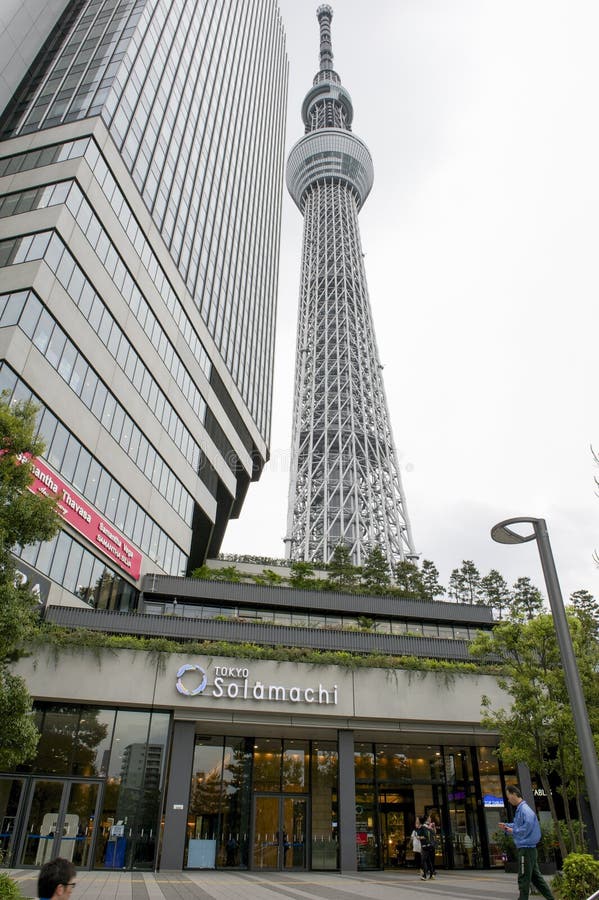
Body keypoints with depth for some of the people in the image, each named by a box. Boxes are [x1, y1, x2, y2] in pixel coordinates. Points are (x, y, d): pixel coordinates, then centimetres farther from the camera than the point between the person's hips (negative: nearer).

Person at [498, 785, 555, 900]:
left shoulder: (524, 809, -20)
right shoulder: (519, 809, 11)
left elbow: (528, 826, -29)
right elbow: (518, 825, 21)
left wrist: (513, 831, -16)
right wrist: (506, 826, 6)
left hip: (526, 848, -9)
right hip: (528, 848, 9)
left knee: (523, 878, 0)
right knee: (535, 876, 17)